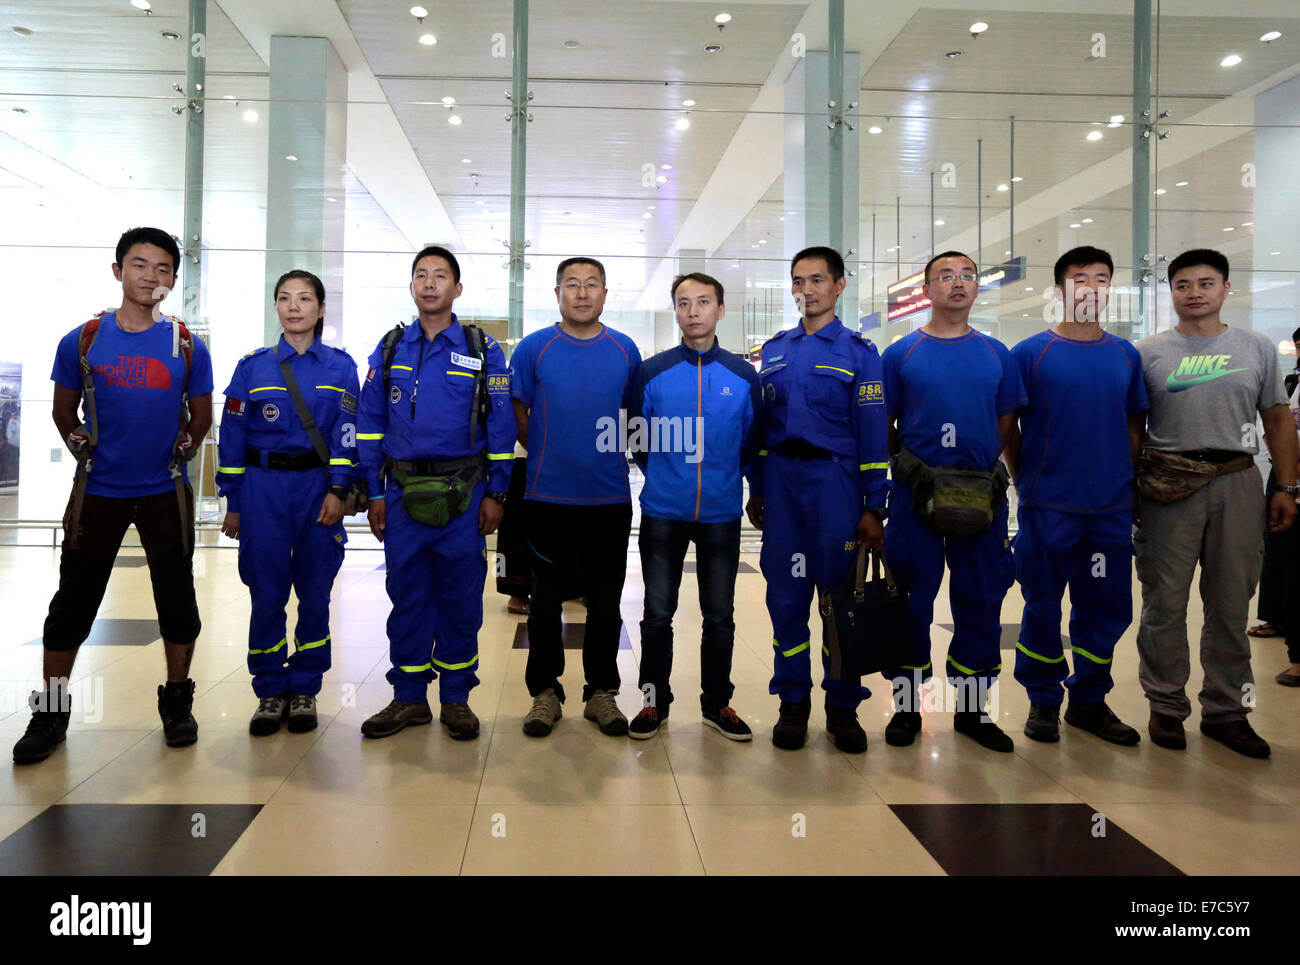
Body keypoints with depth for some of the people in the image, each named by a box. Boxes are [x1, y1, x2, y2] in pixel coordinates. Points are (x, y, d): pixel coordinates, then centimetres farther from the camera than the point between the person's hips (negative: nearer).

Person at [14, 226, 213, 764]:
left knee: (177, 600, 7)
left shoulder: (188, 347, -3)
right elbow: (63, 413, 10)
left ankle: (177, 704, 23)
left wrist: (180, 452, 6)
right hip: (98, 492, 0)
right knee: (72, 604, 7)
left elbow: (201, 417, 9)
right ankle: (50, 714, 21)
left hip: (166, 495, 0)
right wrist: (83, 450, 6)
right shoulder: (81, 342, -2)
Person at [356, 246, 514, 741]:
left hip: (463, 495, -2)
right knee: (406, 595, 7)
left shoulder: (483, 351, 3)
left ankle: (456, 698, 18)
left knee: (461, 598, 4)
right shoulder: (390, 349, 9)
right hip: (403, 493, 2)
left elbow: (501, 427, 1)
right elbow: (370, 423, 9)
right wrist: (374, 493, 4)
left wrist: (495, 494, -4)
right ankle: (409, 698, 20)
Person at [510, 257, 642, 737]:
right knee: (547, 599, 7)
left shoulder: (625, 350, 7)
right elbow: (516, 414, 7)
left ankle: (601, 692, 21)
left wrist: (617, 457, 8)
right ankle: (545, 691, 21)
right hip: (549, 496, -1)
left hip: (611, 497, 2)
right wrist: (547, 456, 6)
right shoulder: (533, 348, 0)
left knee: (605, 600, 8)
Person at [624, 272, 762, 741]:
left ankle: (717, 703, 24)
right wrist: (662, 474, 9)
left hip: (722, 513, 1)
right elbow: (635, 436, 9)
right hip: (663, 512, -1)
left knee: (720, 614, 9)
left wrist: (728, 476, 11)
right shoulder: (652, 372, 0)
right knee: (658, 613, 5)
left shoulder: (743, 375, 2)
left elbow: (753, 440, 12)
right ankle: (655, 701, 20)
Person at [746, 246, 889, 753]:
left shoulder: (858, 350, 2)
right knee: (785, 592, 5)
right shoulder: (775, 349, 14)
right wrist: (756, 490, 10)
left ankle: (842, 706, 15)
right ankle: (793, 701, 16)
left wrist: (872, 507, -7)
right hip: (781, 481, 3)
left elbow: (872, 433, -2)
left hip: (835, 481, -3)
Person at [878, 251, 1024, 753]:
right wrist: (907, 473, 0)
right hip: (916, 496, -2)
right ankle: (907, 706, 19)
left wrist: (981, 473, 2)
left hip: (982, 497, 3)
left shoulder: (996, 354, 9)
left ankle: (972, 709, 23)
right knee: (911, 602, 5)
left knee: (981, 603, 9)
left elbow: (1006, 426, 12)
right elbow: (883, 428, 4)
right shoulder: (901, 353, 2)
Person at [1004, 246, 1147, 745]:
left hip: (1112, 509, 4)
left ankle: (1089, 700, 26)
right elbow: (1007, 426, 1)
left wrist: (1127, 485, 9)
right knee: (1043, 606, 6)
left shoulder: (1126, 355, 9)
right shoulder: (1030, 353, -3)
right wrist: (1025, 483, 1)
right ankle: (1043, 701, 21)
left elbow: (1134, 427, 15)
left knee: (1107, 606, 10)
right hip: (1048, 509, -4)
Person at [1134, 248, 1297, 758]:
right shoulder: (1148, 352, 4)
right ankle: (1166, 706, 16)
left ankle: (1225, 710, 20)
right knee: (1165, 601, 3)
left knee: (1231, 603, 8)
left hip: (1238, 483, 2)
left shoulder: (1257, 348, 10)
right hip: (1169, 485, -2)